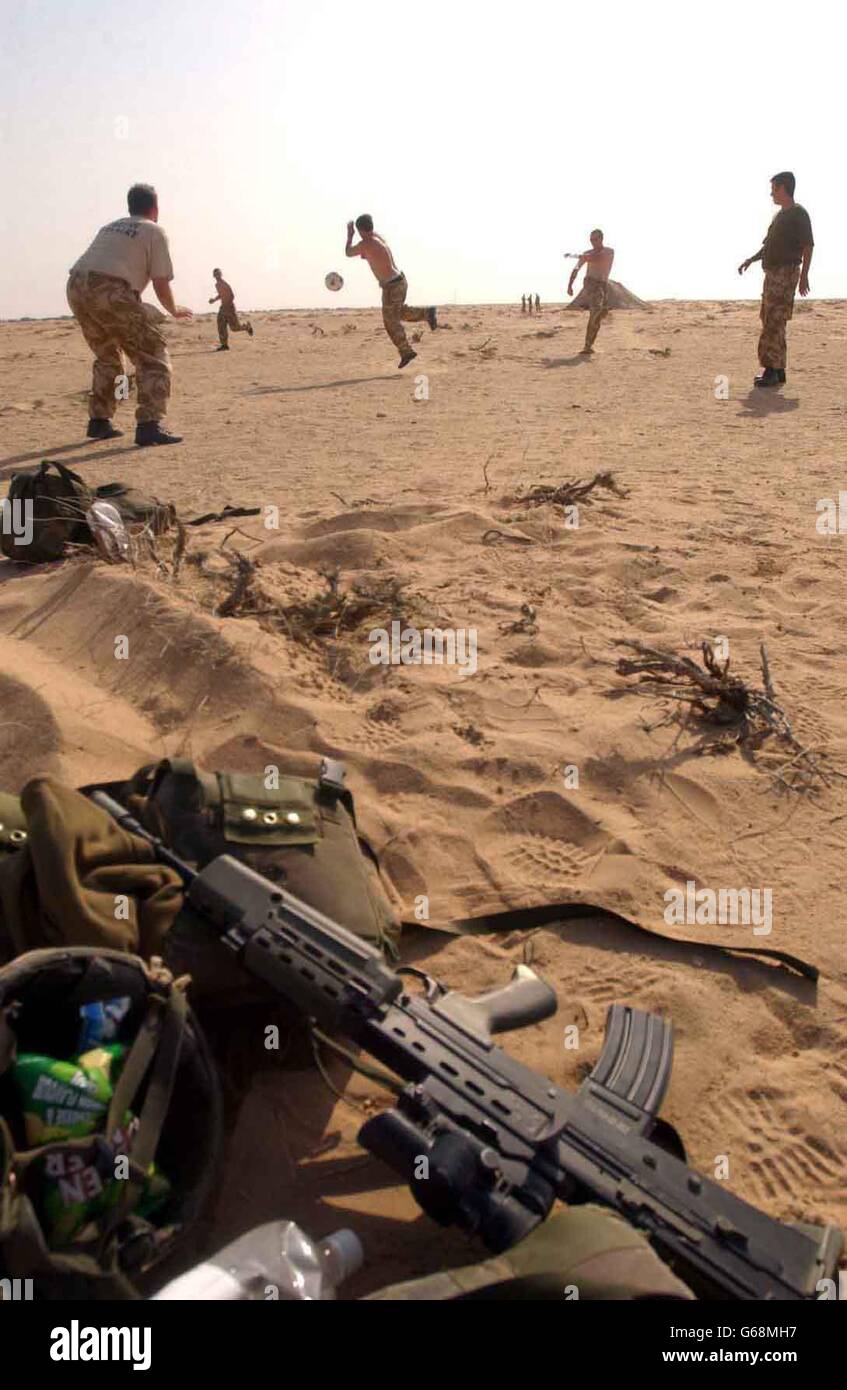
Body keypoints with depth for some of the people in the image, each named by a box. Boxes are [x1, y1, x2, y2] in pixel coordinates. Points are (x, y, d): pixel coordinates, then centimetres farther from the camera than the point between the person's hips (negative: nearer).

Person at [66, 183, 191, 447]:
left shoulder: (110, 227, 29)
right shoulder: (154, 231, 9)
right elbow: (161, 283, 2)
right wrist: (174, 310, 21)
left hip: (76, 287, 7)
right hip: (110, 291, -7)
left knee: (107, 356, 25)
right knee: (152, 355, -1)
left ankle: (99, 422, 25)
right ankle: (149, 425, -14)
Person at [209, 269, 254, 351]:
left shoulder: (225, 285, -18)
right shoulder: (217, 285, 9)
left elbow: (232, 296, -21)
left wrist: (226, 306, -26)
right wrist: (214, 300, 10)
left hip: (230, 307, -8)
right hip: (223, 307, 8)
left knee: (235, 327, -2)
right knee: (221, 327, -5)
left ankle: (247, 325, 27)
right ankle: (224, 345, -5)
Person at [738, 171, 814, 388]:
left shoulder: (799, 214, -8)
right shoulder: (779, 215, 18)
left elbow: (808, 246, -13)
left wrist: (804, 275, -20)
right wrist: (750, 260, 15)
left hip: (786, 274, -9)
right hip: (772, 274, 9)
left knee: (774, 323, -14)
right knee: (772, 322, 9)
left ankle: (772, 370, -14)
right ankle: (778, 370, 13)